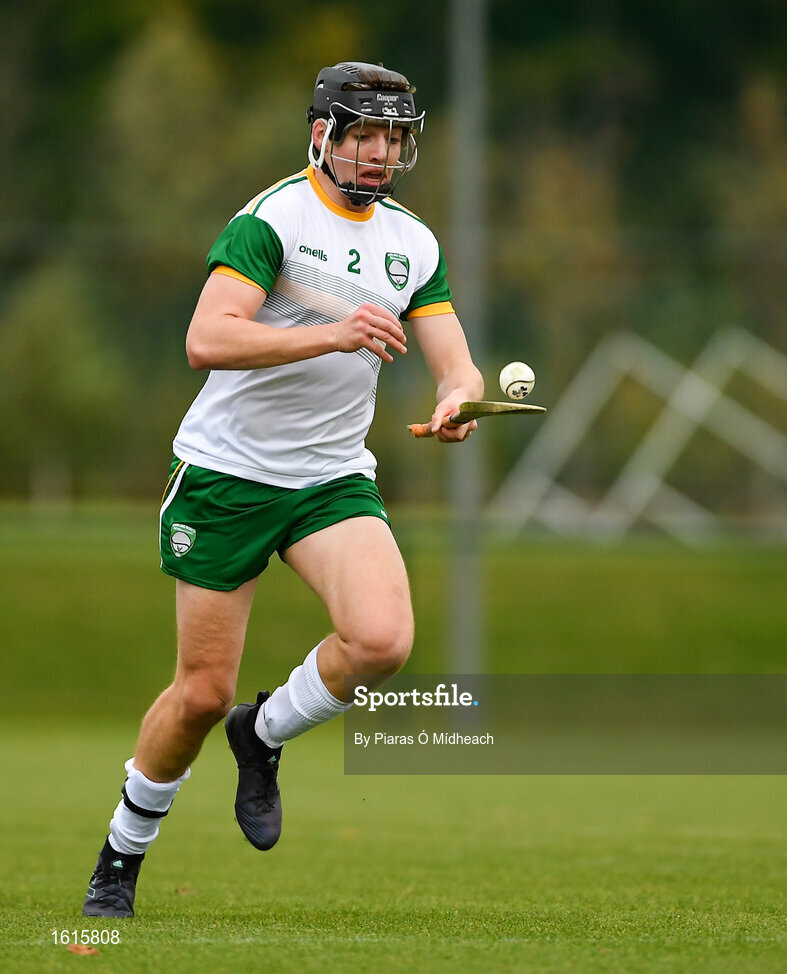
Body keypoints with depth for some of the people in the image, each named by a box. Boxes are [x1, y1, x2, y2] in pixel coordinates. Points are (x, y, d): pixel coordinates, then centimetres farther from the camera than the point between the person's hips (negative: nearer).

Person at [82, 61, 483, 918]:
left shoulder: (414, 244, 7)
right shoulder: (273, 218, -13)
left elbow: (456, 365, 3)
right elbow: (206, 340, -26)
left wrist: (458, 397, -21)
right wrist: (332, 333, -35)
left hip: (334, 478, 4)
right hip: (226, 472, -4)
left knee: (383, 640, -22)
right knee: (203, 692, -2)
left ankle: (263, 735, 9)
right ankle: (123, 850, 24)